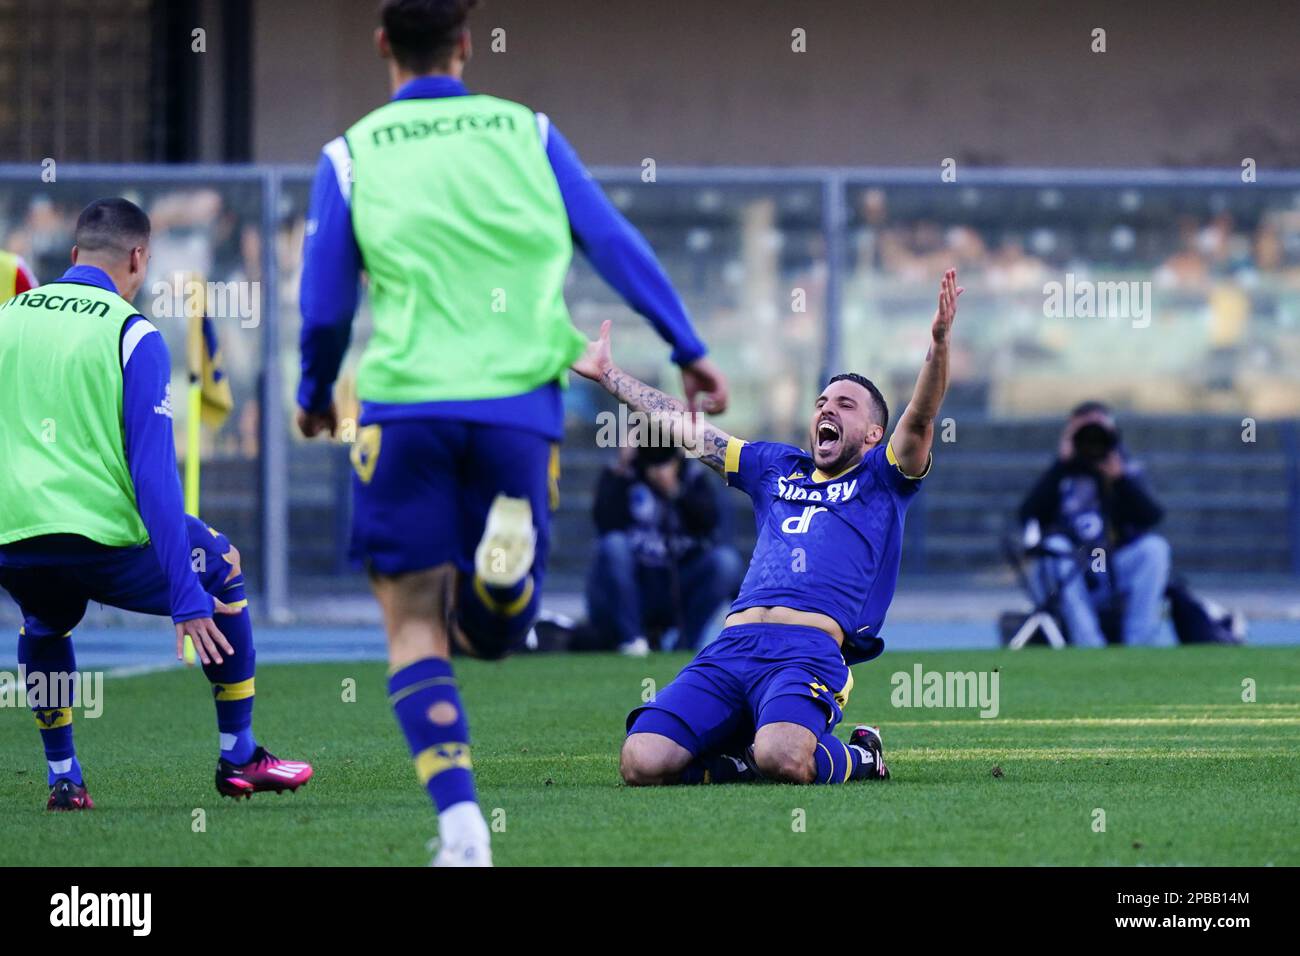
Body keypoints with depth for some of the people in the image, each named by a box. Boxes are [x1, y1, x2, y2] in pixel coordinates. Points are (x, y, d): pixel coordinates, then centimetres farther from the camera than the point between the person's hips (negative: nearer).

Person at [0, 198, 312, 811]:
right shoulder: (131, 335, -3)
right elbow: (152, 472, -8)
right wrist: (187, 598, -9)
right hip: (104, 539, -4)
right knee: (222, 566, 23)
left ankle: (62, 779, 26)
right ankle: (239, 758, 26)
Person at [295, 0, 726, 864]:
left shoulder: (351, 156, 7)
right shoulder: (525, 131, 11)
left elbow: (325, 307, 6)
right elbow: (618, 249, 7)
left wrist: (315, 394, 25)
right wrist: (690, 352, 13)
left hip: (407, 405, -1)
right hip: (520, 403, 1)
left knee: (416, 628, 5)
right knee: (492, 633, 13)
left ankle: (461, 823, -14)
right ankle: (509, 561, -24)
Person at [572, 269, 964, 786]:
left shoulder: (882, 477, 16)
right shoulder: (776, 467, 31)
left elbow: (919, 418, -2)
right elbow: (687, 428, 38)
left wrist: (939, 342, -19)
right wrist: (608, 374, 44)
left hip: (812, 647, -5)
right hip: (733, 644, 5)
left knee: (782, 757, -37)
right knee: (641, 762, -19)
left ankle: (859, 759, -2)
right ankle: (745, 757, 8)